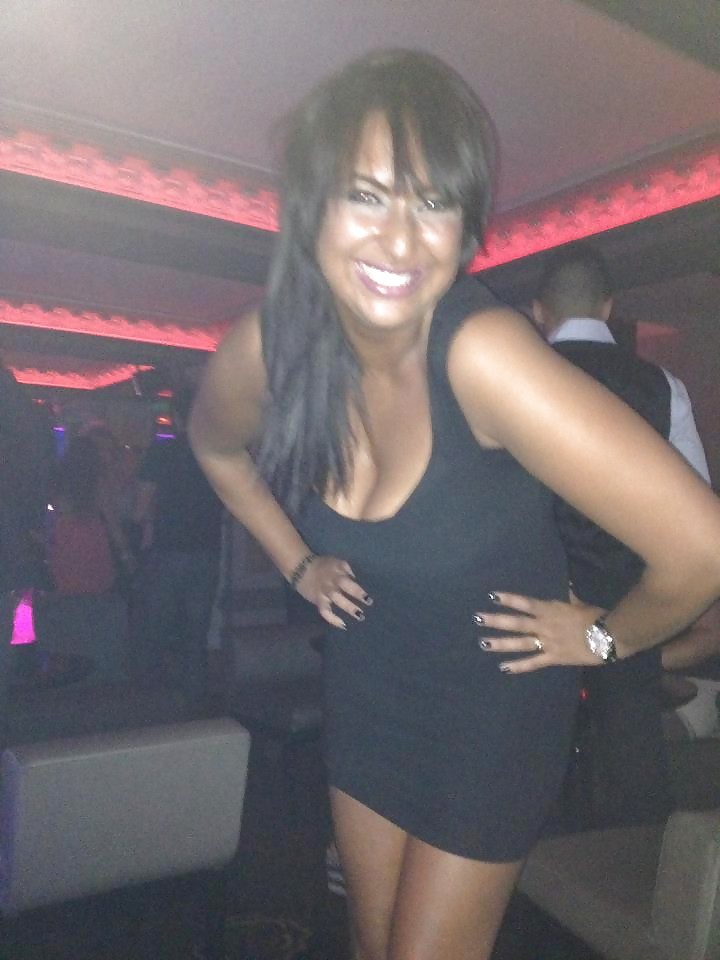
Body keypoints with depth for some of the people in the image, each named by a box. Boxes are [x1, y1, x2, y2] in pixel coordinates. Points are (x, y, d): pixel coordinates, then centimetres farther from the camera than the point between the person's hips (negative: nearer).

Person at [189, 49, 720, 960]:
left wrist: (604, 637, -15)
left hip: (497, 694, -4)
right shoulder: (260, 352, -17)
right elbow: (214, 444, 8)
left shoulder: (480, 354, -34)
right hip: (368, 676, 5)